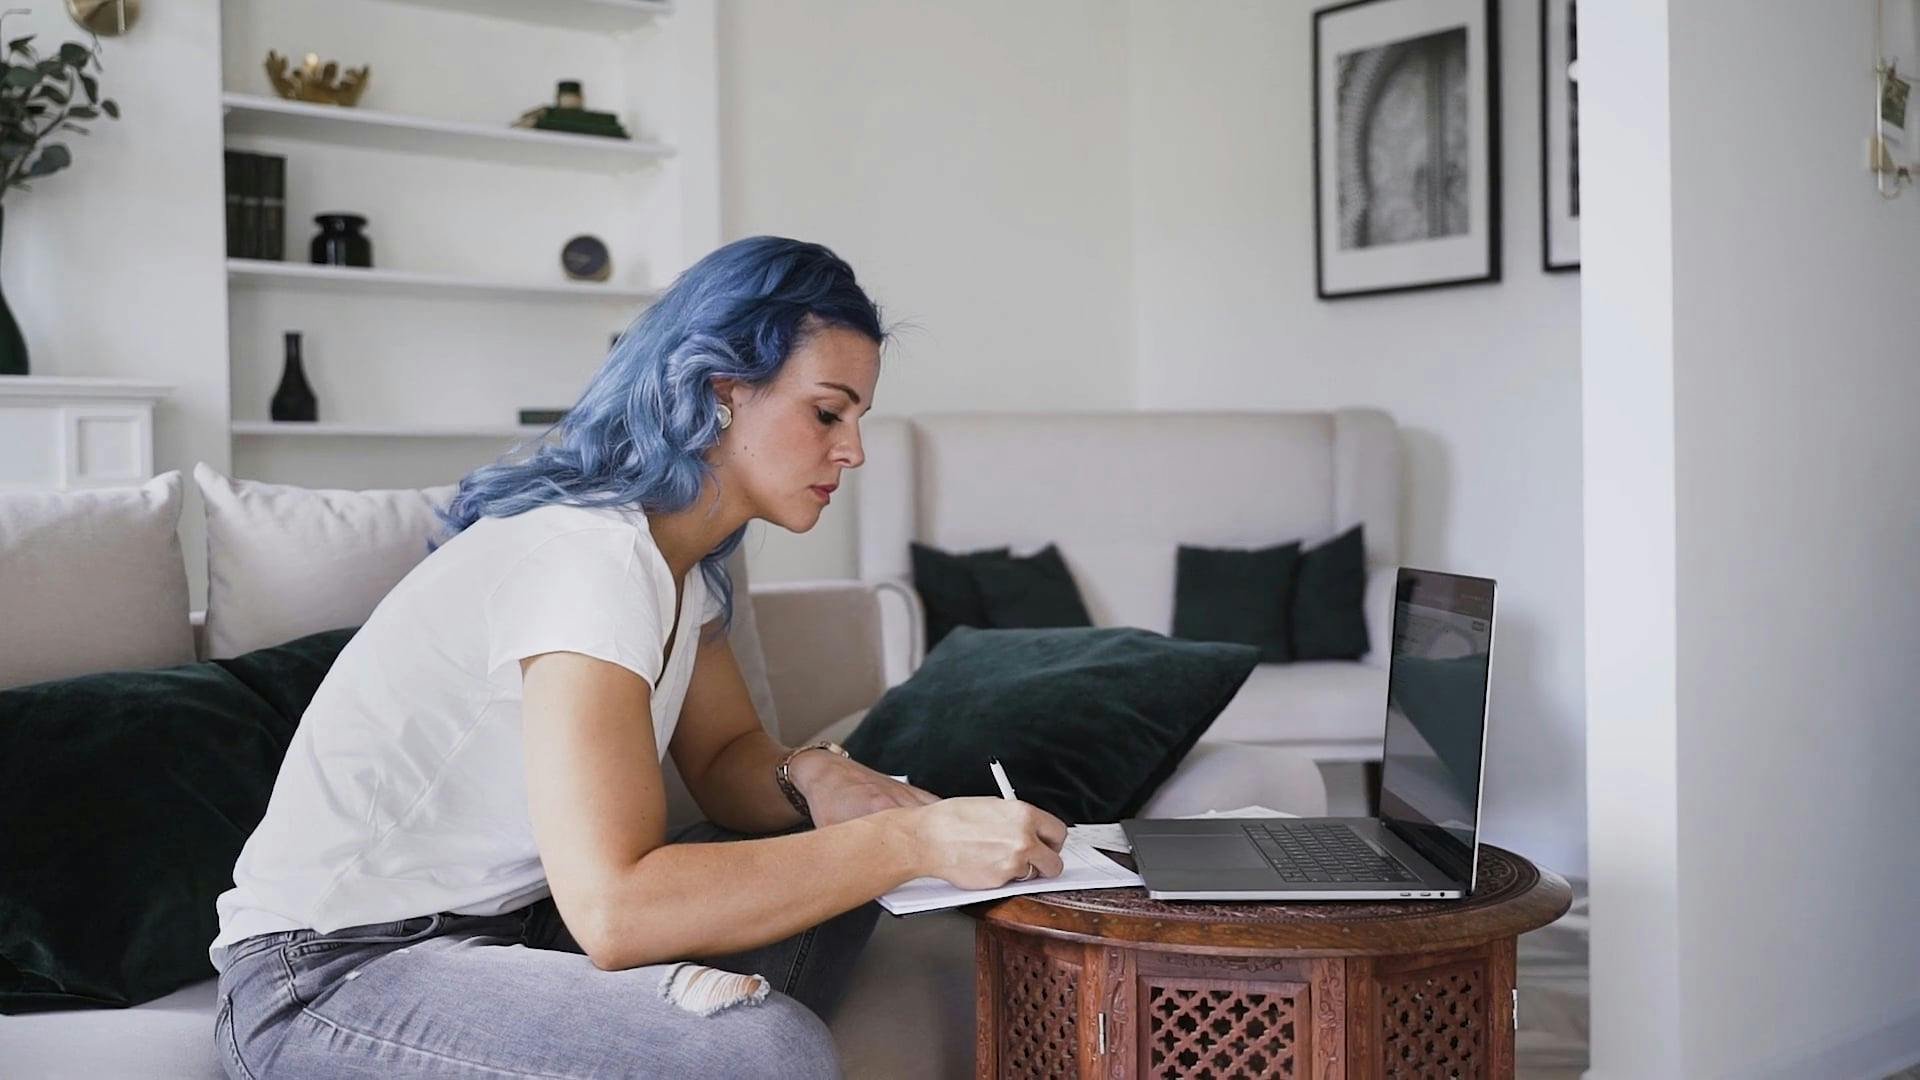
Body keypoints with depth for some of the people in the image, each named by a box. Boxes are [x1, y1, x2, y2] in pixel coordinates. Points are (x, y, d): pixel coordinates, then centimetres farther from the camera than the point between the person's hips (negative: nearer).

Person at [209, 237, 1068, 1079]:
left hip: (507, 917, 9)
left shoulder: (681, 556, 5)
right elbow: (612, 910, -32)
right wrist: (914, 840, -28)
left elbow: (724, 758, 12)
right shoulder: (587, 557, -23)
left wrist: (807, 779, -12)